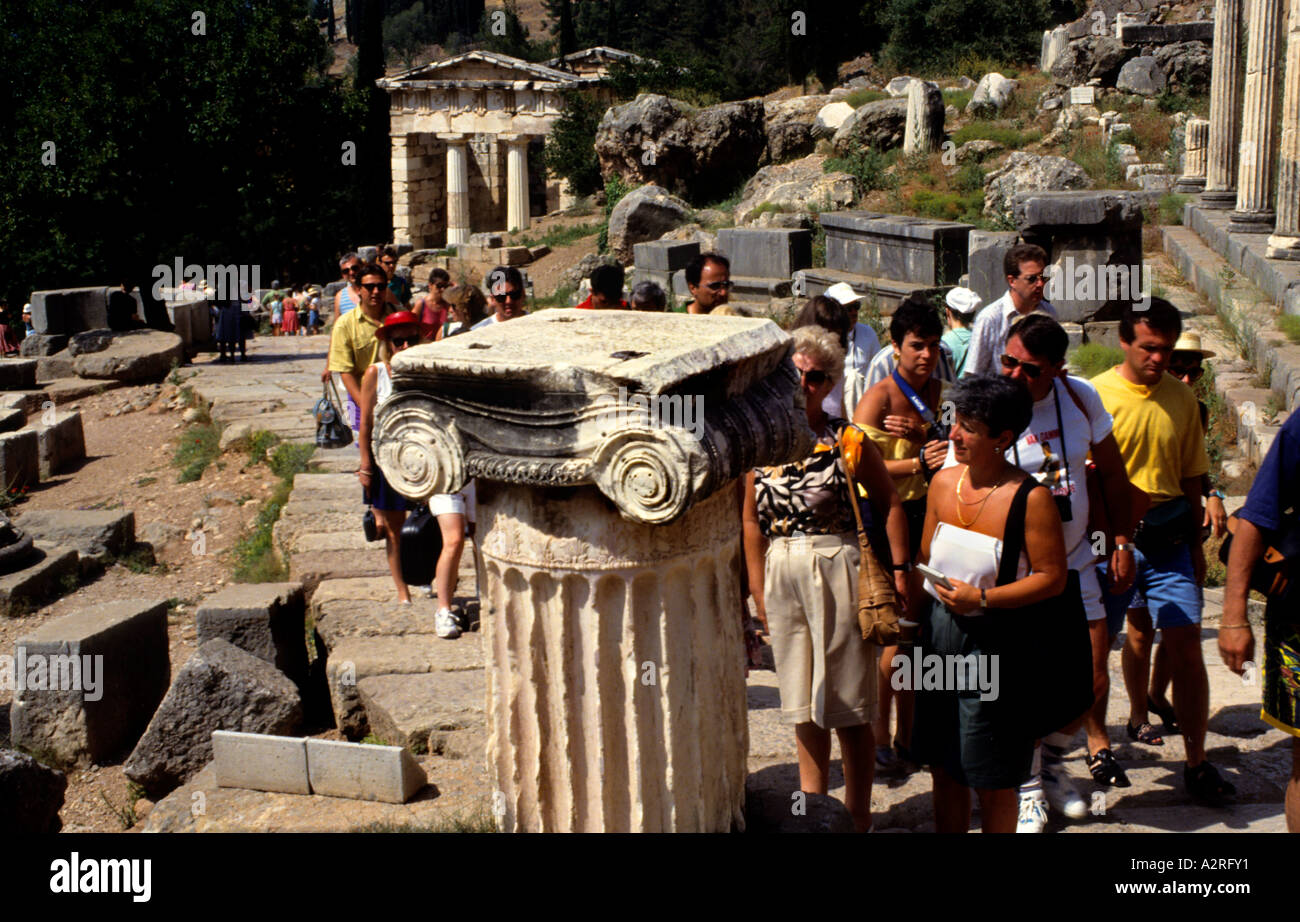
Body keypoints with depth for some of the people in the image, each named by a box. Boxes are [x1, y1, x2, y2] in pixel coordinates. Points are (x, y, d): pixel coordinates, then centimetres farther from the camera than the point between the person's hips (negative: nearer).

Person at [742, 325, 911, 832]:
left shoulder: (848, 440, -6)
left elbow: (890, 504, 0)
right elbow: (751, 522, 9)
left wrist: (899, 571, -5)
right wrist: (759, 591, 6)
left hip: (838, 571, -4)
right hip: (781, 576, 4)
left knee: (848, 710, 3)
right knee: (803, 708, 15)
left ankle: (858, 819, 16)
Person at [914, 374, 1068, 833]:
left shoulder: (1030, 498, -15)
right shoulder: (943, 481, 4)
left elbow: (1052, 579, -14)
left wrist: (981, 598, -20)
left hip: (991, 640, -6)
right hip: (939, 631, 6)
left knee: (990, 777, 4)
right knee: (943, 765, 14)